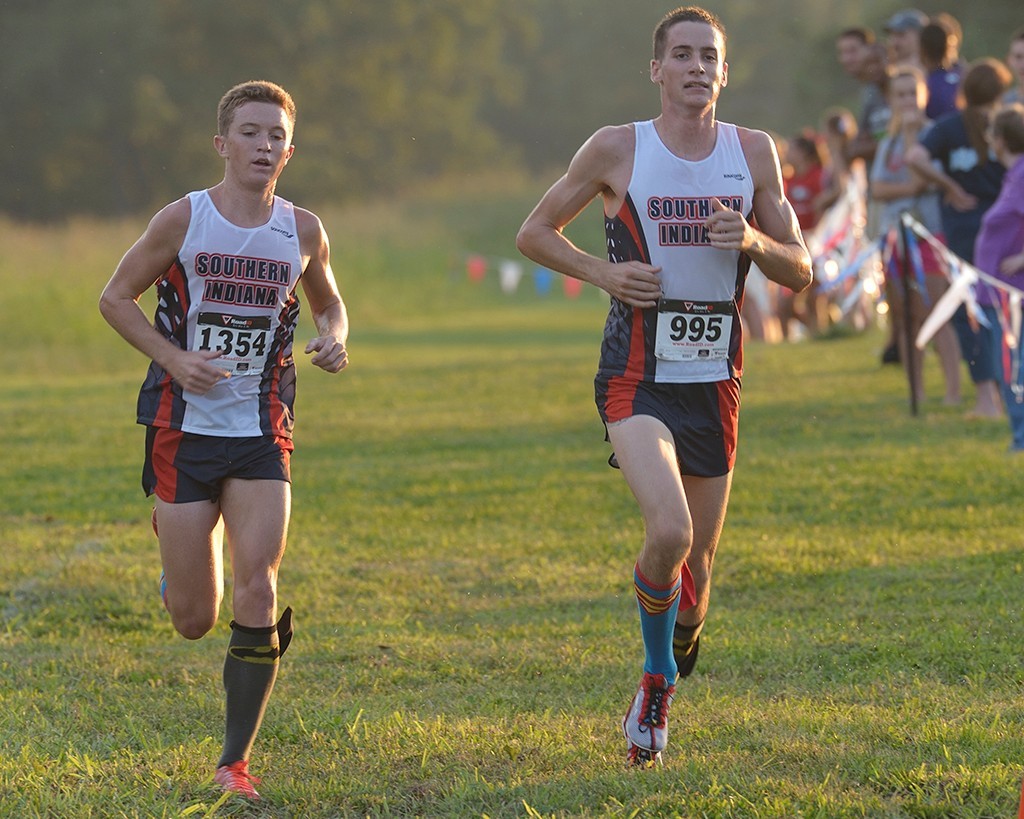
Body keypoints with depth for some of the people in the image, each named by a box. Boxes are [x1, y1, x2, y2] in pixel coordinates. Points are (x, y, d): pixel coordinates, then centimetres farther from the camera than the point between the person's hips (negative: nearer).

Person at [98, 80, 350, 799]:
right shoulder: (184, 219, -6)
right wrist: (174, 359, -13)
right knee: (194, 621, 2)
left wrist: (335, 340, -4)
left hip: (261, 433, 1)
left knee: (257, 593, -13)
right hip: (185, 427, -1)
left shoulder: (302, 231, 1)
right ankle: (184, 551, 40)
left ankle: (236, 761, -2)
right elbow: (116, 296, 2)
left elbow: (329, 302, 20)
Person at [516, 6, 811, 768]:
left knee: (699, 557, 10)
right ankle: (659, 678, -1)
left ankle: (671, 664, 37)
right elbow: (536, 232, 7)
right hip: (638, 379, -4)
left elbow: (800, 271, 9)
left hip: (715, 382, 4)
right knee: (669, 531, -24)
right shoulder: (618, 149, -3)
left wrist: (754, 241, -13)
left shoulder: (753, 153, 5)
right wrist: (604, 272, -10)